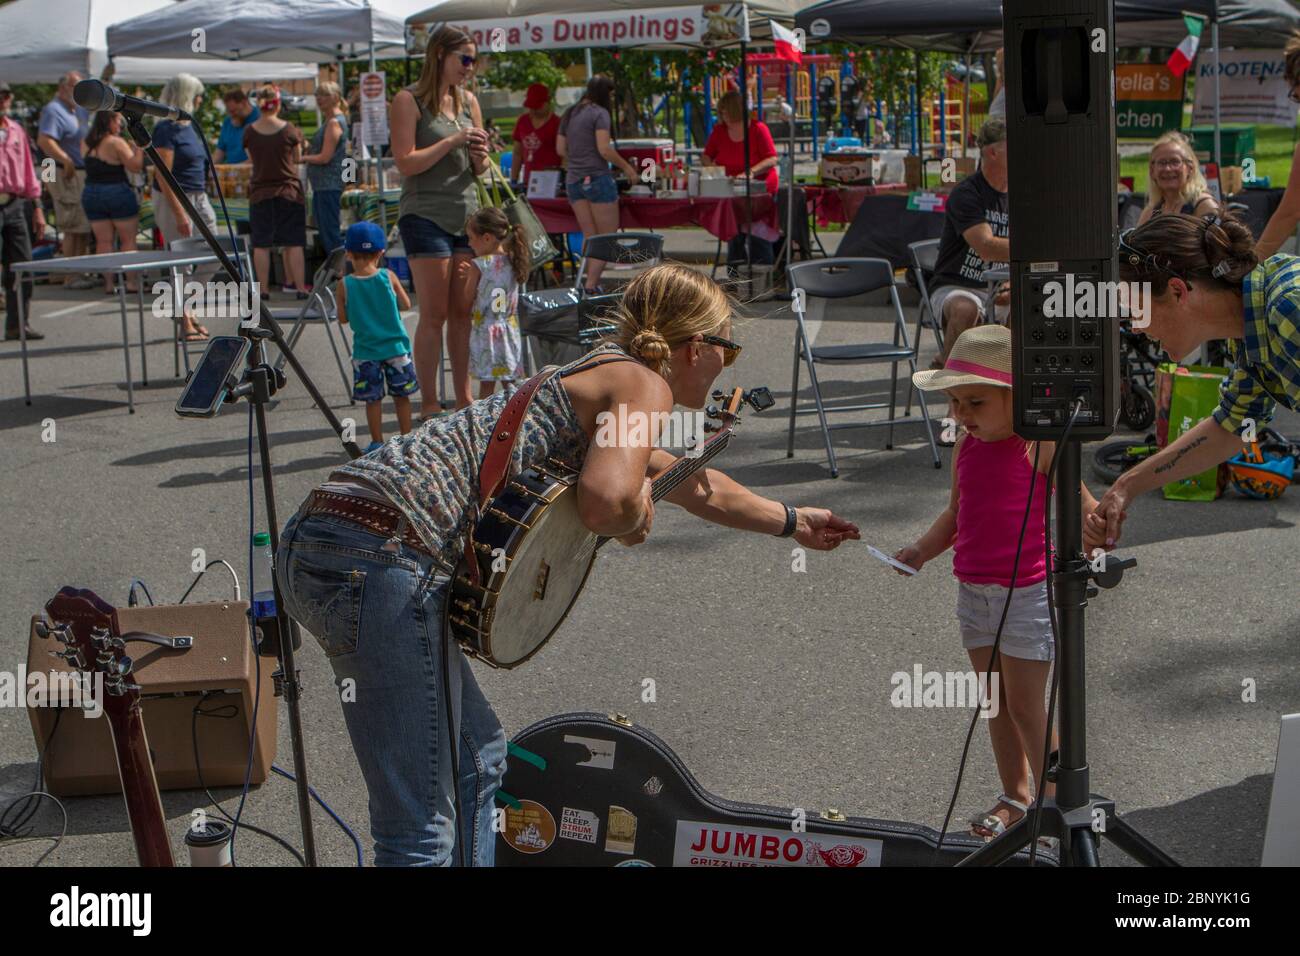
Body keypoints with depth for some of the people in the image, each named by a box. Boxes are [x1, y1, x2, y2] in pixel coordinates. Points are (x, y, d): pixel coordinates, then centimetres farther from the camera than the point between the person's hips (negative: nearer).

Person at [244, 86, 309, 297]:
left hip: (259, 193, 1)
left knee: (261, 245, 6)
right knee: (293, 244, 4)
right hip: (289, 191, -1)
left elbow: (252, 158, 7)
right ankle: (300, 287, 3)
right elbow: (297, 159, 1)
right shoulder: (289, 129, -9)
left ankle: (263, 289, 6)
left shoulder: (249, 131, -5)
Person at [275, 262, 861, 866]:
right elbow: (605, 502, -19)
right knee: (422, 835, -6)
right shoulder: (644, 385, 2)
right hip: (380, 559, -10)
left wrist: (794, 523, 60)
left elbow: (697, 487, 48)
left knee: (476, 760, 24)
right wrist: (636, 516, 4)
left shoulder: (599, 375, 31)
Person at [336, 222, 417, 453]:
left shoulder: (345, 285, -9)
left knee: (373, 399, 9)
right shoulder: (389, 277, -8)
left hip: (365, 352, 0)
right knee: (401, 396, 12)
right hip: (396, 347, 0)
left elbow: (343, 318, -1)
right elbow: (406, 304, 2)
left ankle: (377, 442, 12)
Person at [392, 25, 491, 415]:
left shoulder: (468, 101, 13)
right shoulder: (409, 100, -4)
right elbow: (406, 163, -11)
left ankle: (463, 398, 12)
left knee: (463, 313, 5)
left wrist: (480, 156, -4)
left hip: (466, 213, 5)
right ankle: (429, 403, 3)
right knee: (434, 316, -4)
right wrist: (453, 141, -15)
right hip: (425, 215, -5)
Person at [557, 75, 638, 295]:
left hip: (573, 179, 7)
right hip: (597, 177, -7)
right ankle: (592, 285, -9)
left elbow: (560, 149, 13)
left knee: (589, 236, 12)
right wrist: (626, 167, -5)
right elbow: (604, 149, -16)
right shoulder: (599, 113, -8)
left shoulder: (569, 114, 13)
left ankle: (586, 276, 4)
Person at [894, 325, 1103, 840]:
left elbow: (1082, 507, -11)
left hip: (1028, 592, -7)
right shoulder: (967, 445, 4)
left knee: (1025, 705, -1)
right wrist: (922, 550, 1)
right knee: (996, 701, 15)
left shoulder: (1041, 446, -15)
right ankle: (1015, 797, 29)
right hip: (973, 589, 7)